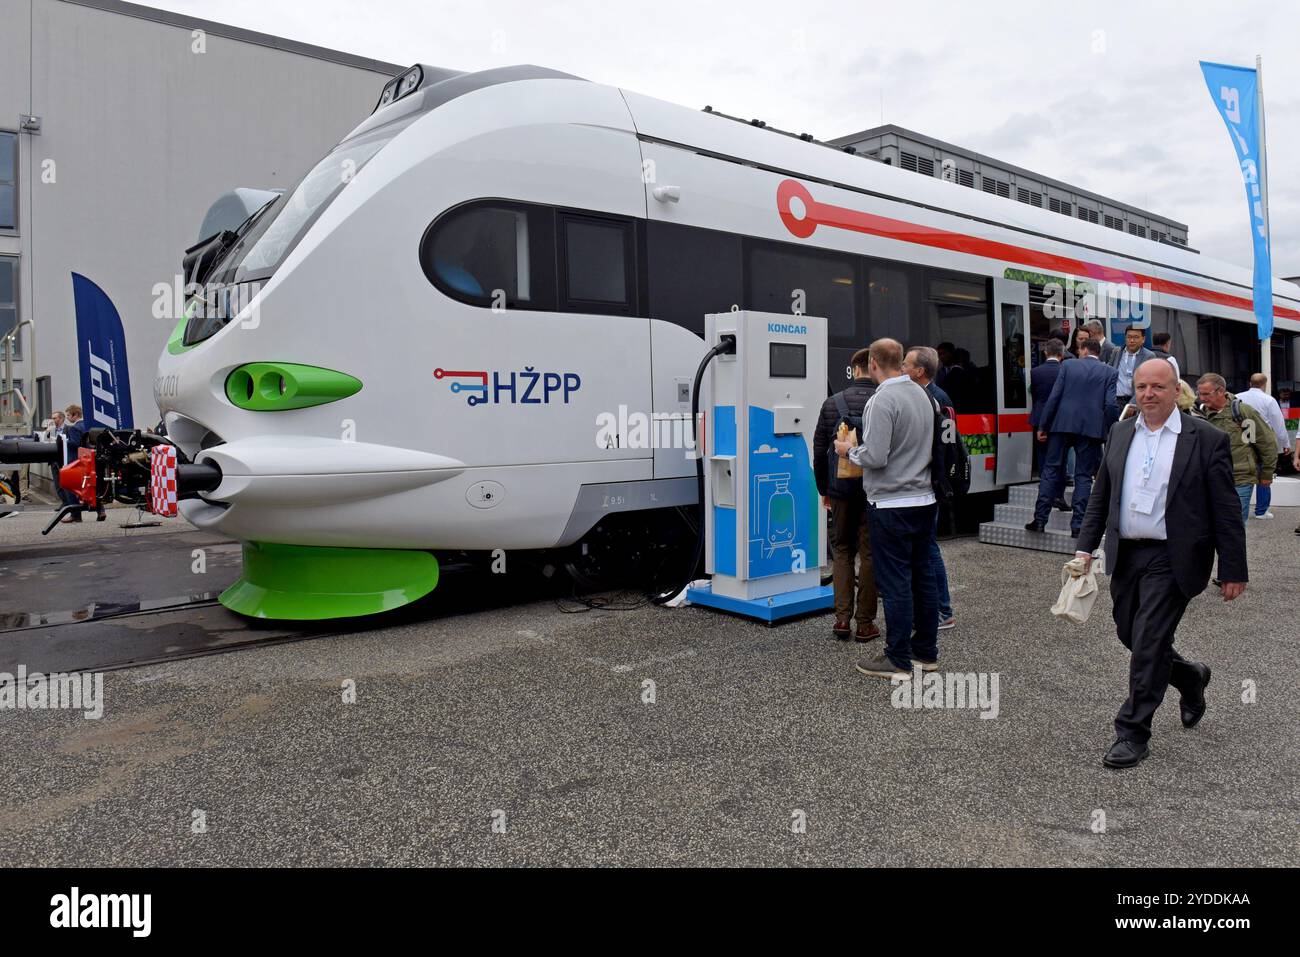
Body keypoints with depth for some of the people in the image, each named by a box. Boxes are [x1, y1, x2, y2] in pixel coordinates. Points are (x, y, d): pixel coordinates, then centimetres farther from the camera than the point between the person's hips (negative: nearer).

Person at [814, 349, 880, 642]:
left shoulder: (832, 404, 1)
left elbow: (819, 453, 3)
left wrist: (824, 490, 14)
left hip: (842, 489, 2)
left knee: (842, 550, 15)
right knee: (870, 554, 7)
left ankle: (842, 618, 9)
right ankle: (865, 623, 12)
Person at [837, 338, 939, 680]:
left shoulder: (883, 400, -17)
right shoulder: (922, 394, 10)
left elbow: (874, 457, -21)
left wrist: (848, 450, -2)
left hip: (892, 505, -8)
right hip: (924, 500, 8)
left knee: (895, 583, -2)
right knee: (922, 577, 14)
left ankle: (898, 660, 5)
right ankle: (926, 652, 24)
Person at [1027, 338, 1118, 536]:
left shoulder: (1068, 366, 5)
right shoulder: (1109, 372, 5)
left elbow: (1054, 397, -1)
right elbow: (1110, 404, -3)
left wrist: (1043, 426, 2)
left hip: (1063, 424, 0)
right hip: (1091, 428, 0)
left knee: (1050, 470, 5)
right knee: (1083, 476, 4)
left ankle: (1040, 519, 3)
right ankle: (1077, 524, 1)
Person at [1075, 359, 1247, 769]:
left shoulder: (1206, 438, -5)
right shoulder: (1119, 433, 9)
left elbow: (1226, 511, -4)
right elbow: (1100, 495, 14)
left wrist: (1233, 571, -5)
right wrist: (1086, 547, 8)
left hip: (1171, 559, -5)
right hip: (1125, 555, 6)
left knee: (1149, 643, -6)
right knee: (1130, 635, 14)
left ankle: (1133, 734, 7)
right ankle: (1191, 678, 43)